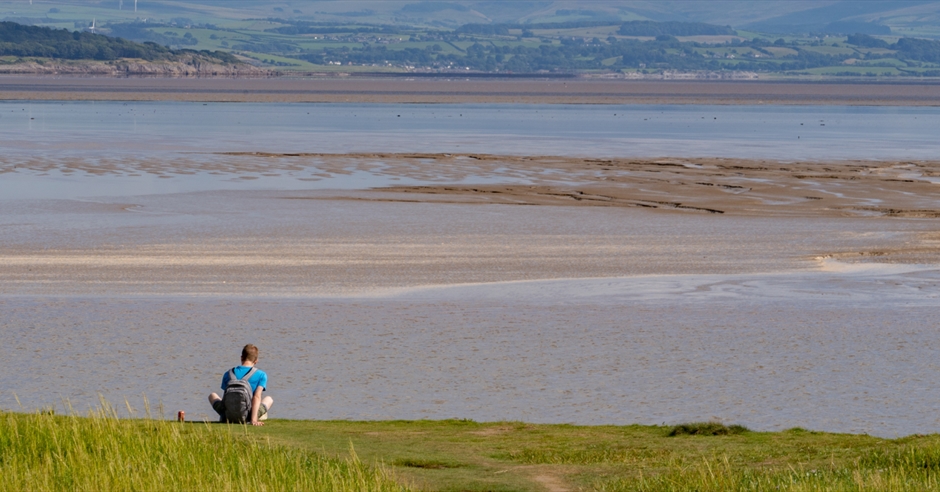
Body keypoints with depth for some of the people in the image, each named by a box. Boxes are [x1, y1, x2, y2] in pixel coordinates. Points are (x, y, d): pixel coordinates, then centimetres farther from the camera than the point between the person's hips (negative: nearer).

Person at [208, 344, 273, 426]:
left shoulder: (228, 374, 4)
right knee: (269, 399, 29)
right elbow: (257, 397, -15)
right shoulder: (261, 375, -4)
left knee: (212, 396, 34)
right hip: (246, 417, -2)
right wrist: (254, 420, -21)